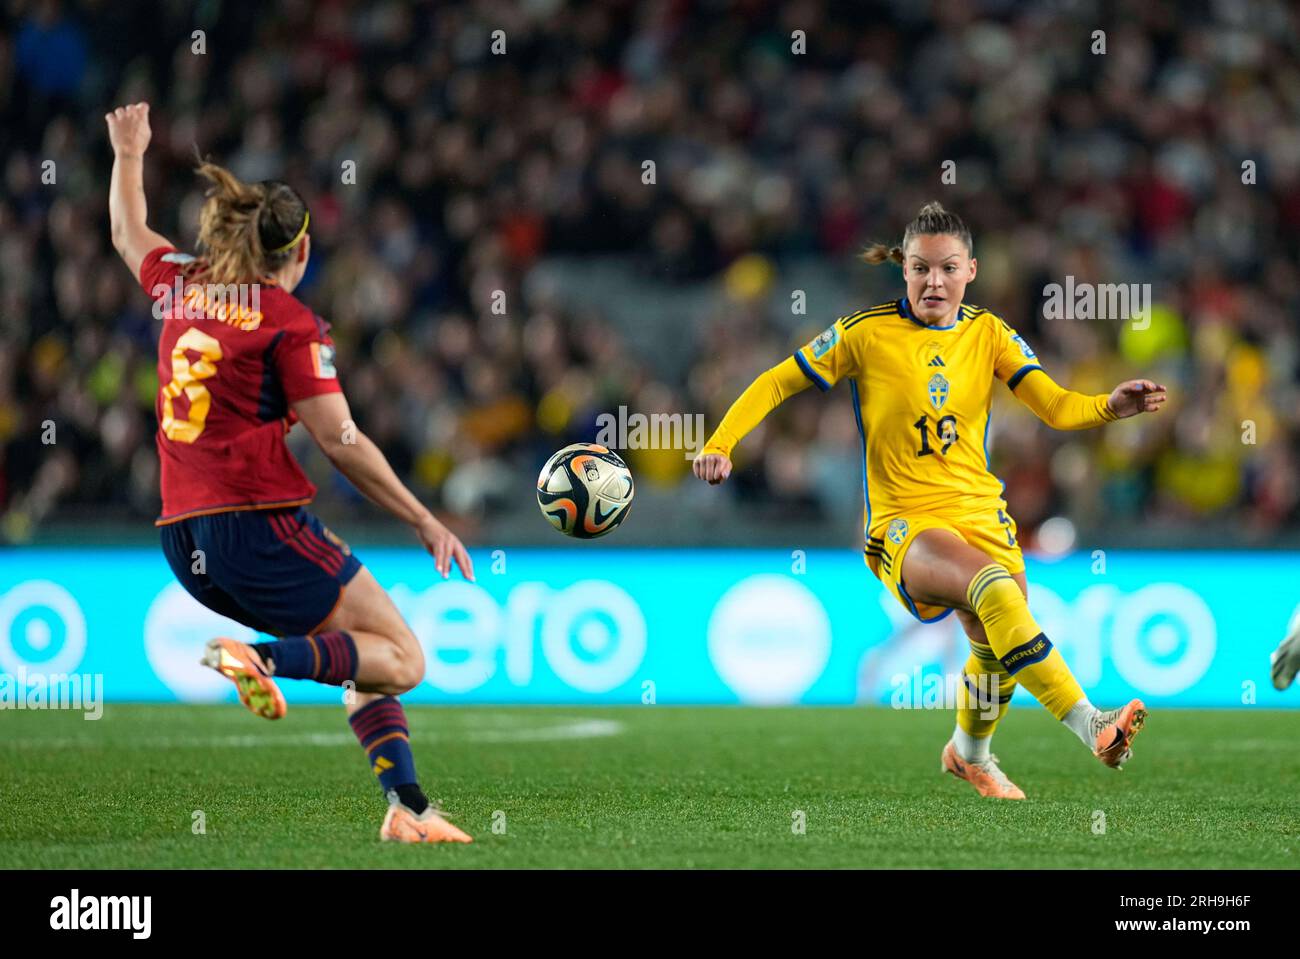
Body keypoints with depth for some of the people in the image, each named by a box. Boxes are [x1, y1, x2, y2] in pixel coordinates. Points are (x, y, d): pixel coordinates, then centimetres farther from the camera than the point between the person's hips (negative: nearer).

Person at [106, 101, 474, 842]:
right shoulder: (289, 322, -7)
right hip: (261, 527, -8)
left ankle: (409, 807, 4)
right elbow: (341, 442, -12)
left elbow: (129, 234, 33)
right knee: (403, 659, -4)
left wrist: (128, 156, 50)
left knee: (368, 654, 17)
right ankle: (266, 660, -27)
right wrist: (426, 522, -8)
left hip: (185, 541, 8)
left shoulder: (181, 288, 11)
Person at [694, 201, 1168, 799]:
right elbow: (777, 385, 3)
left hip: (979, 513, 5)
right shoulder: (867, 333, -3)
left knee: (999, 643, -7)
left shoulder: (988, 334, 7)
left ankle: (971, 754, 29)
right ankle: (1089, 726, -40)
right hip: (904, 522, -5)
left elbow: (1056, 407, -2)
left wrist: (1111, 408, -22)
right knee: (995, 586, -33)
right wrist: (719, 444, -10)